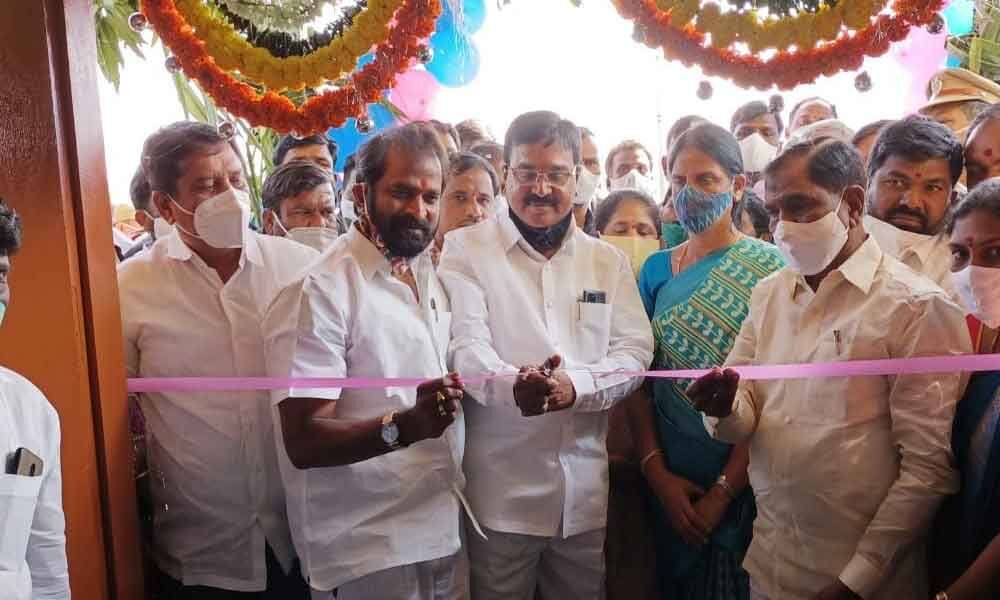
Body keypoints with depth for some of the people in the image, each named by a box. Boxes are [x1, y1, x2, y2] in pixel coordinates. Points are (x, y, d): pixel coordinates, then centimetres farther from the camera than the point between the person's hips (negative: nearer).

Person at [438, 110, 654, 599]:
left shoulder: (608, 260, 9)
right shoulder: (465, 250, -2)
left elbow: (634, 352, 1)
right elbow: (465, 347, -13)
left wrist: (575, 385, -19)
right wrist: (511, 384, -34)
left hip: (585, 485, 4)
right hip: (499, 485, -3)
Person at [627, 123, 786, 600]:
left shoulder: (770, 269, -8)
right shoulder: (656, 269, 3)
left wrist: (723, 493, -13)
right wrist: (656, 471, -7)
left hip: (742, 484, -3)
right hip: (667, 482, 4)